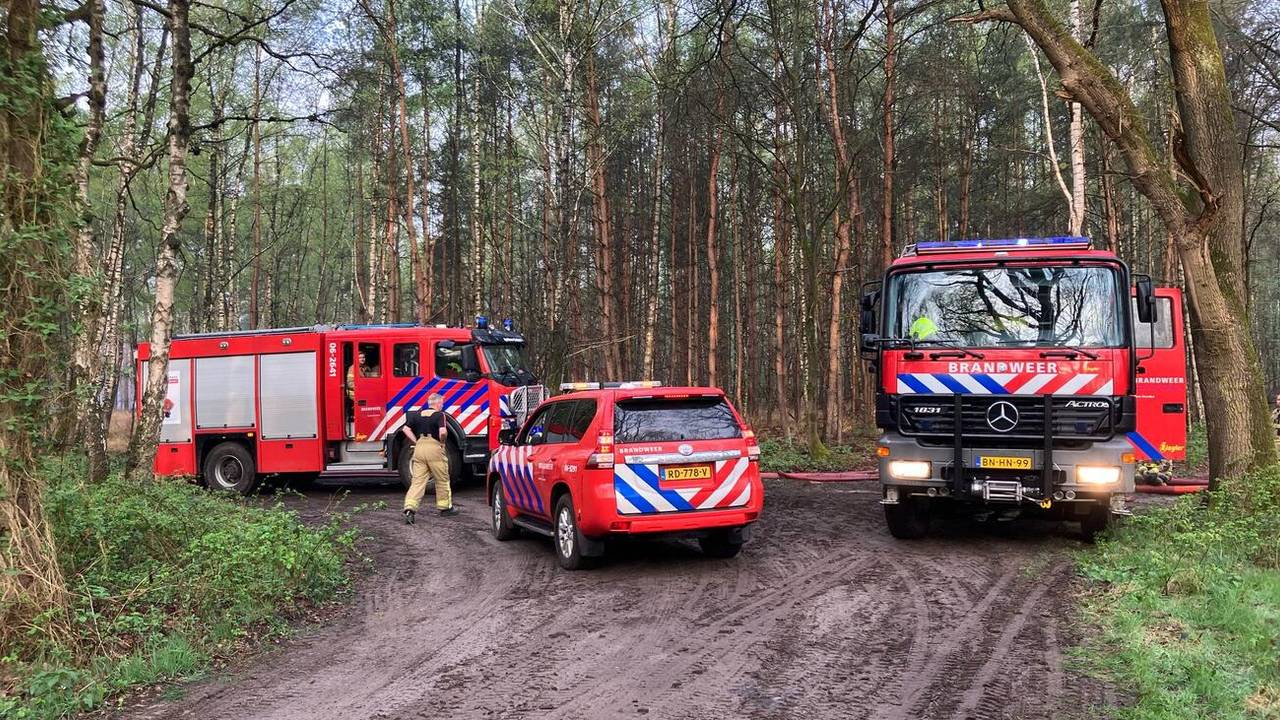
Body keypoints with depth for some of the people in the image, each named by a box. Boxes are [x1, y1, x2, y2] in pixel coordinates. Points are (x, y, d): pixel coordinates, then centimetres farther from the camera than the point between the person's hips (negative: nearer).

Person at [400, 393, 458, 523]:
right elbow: (443, 432, -18)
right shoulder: (439, 415, -3)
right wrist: (442, 442, 1)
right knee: (442, 480, 13)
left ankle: (410, 508, -16)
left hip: (419, 448, 5)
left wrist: (416, 442, 11)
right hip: (434, 448, -5)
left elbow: (406, 429, 8)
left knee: (418, 481, 1)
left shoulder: (418, 415, 15)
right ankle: (445, 507, 23)